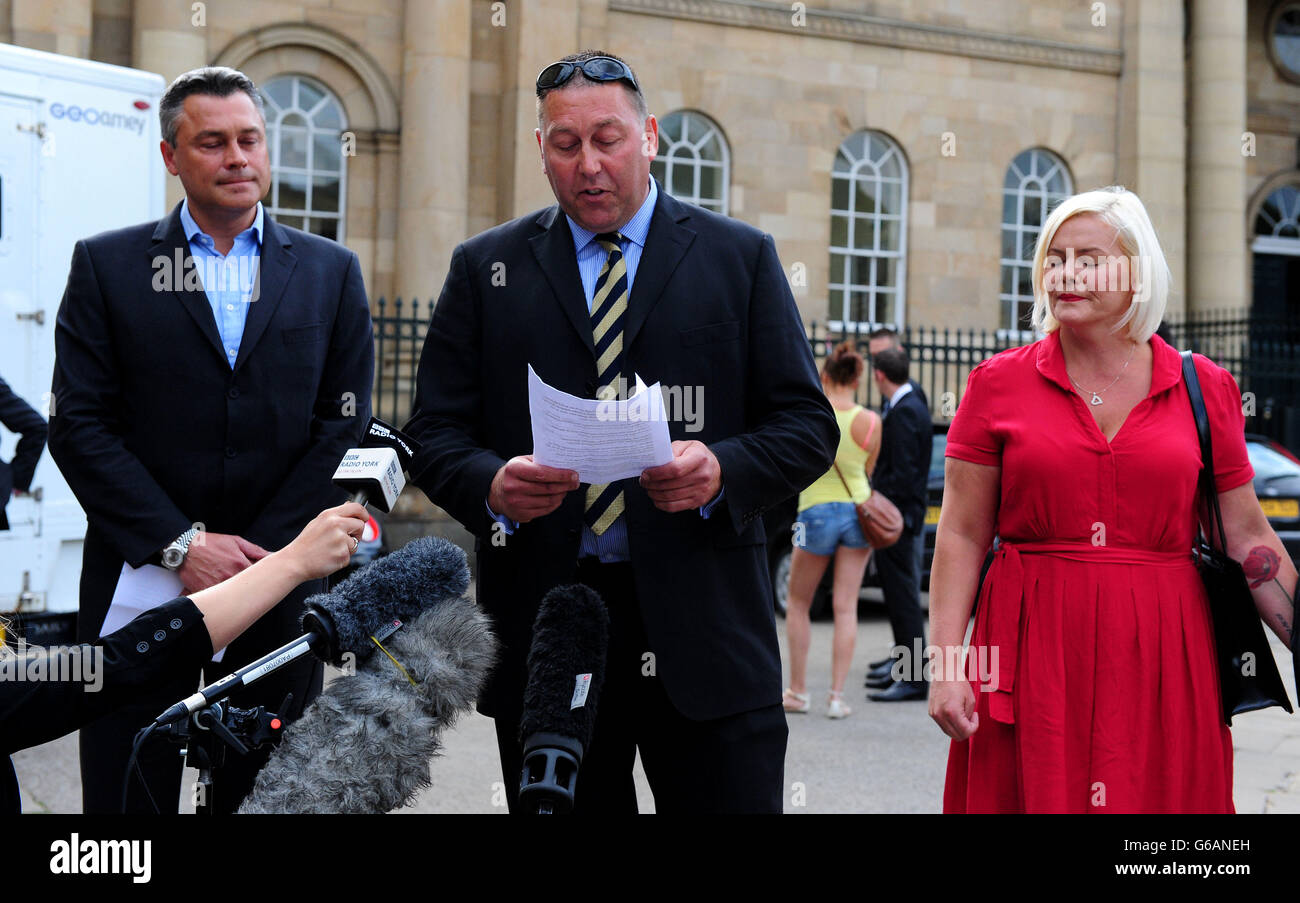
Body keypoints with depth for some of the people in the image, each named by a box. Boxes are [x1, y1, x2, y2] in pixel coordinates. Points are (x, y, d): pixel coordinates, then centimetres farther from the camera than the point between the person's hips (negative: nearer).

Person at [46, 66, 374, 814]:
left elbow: (344, 423, 2)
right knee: (128, 788, 5)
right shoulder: (106, 264, 5)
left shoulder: (332, 271, 9)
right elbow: (80, 426, -2)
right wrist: (180, 545, -11)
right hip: (138, 580, -1)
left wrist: (256, 554, -7)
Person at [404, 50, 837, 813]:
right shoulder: (486, 268, 11)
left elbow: (807, 426, 4)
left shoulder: (741, 258, 8)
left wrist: (721, 471, -16)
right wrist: (491, 485, -15)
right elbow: (436, 434, 7)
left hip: (703, 628, -1)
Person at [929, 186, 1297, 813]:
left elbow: (1249, 539, 8)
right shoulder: (999, 383, 3)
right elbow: (961, 536, 1)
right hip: (1031, 652, -1)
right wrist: (945, 664, -7)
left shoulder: (1204, 389, 6)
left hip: (1161, 654, 1)